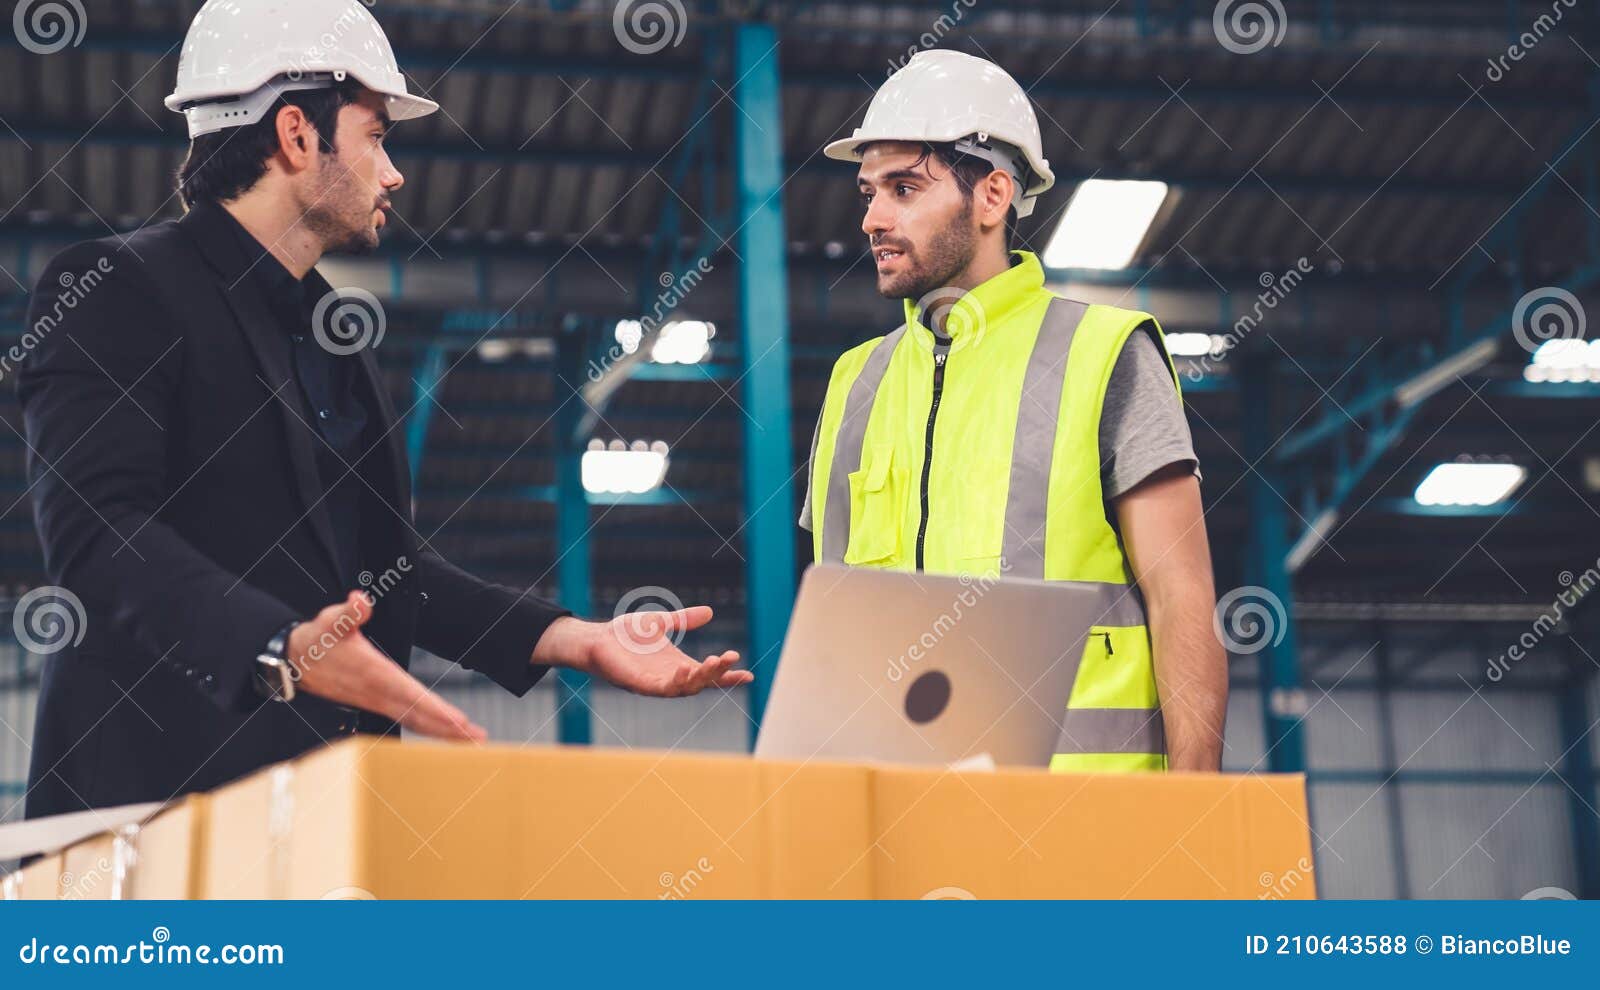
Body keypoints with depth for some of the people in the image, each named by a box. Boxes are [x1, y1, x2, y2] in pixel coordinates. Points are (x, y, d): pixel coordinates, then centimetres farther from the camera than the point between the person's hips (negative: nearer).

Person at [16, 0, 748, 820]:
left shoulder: (330, 332, 22)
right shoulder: (118, 289, -4)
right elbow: (94, 531, -17)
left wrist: (575, 639, 9)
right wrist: (280, 650, -32)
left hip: (332, 799, 7)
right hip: (160, 795, -7)